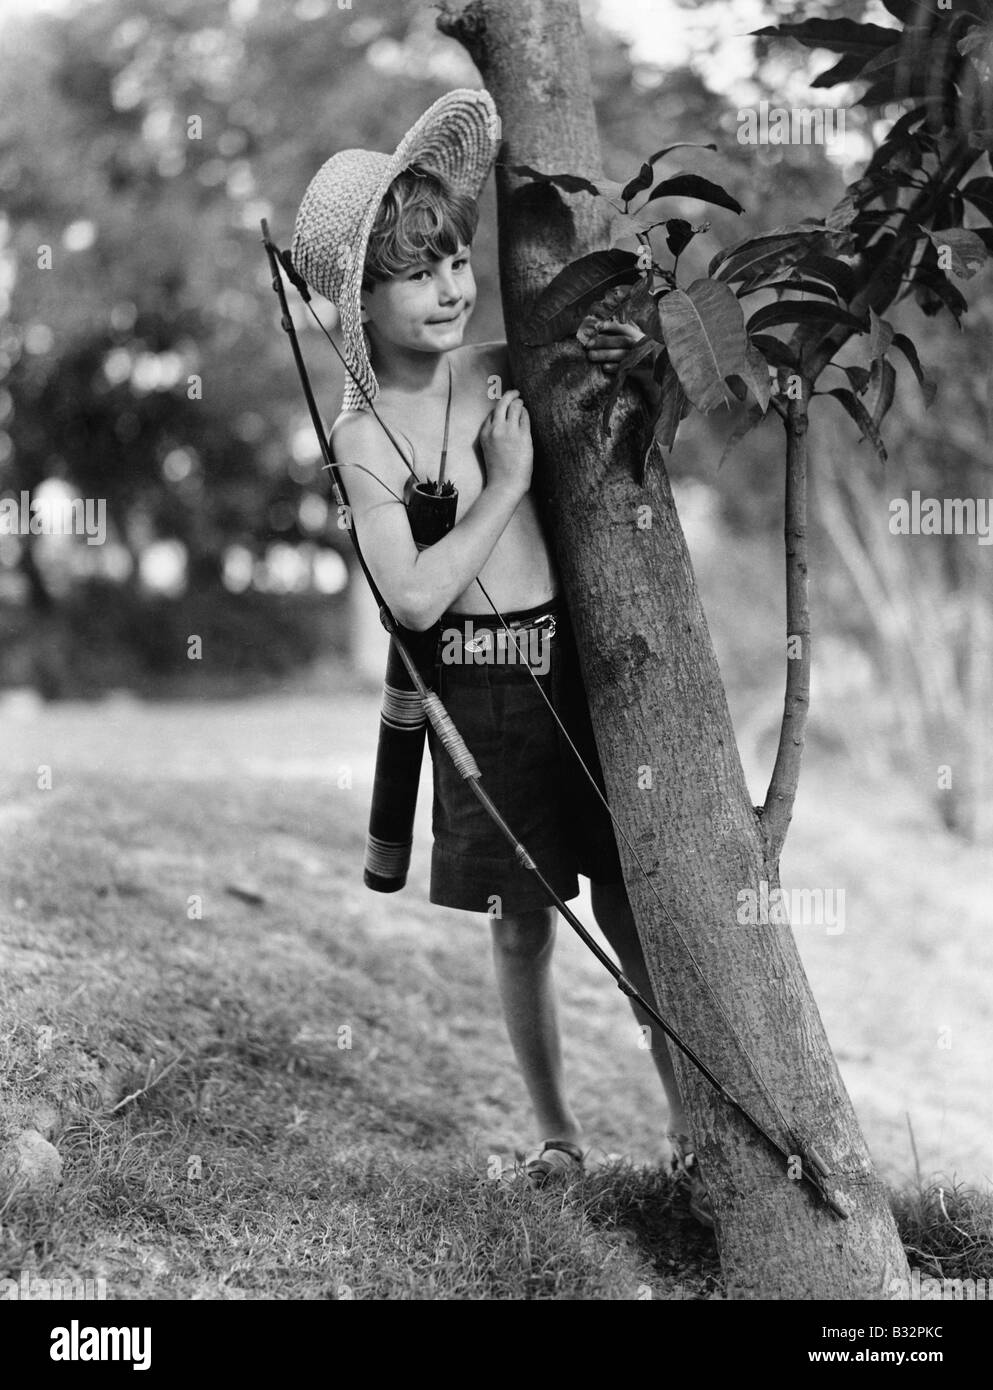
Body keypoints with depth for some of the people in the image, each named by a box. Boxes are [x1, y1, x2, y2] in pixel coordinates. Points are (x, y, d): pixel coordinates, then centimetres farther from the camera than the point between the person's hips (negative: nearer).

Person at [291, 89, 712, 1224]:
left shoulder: (504, 371, 0)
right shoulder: (363, 436, -8)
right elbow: (414, 597, -19)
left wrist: (622, 371, -5)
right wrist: (505, 483, -17)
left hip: (583, 658, 2)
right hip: (482, 688, -2)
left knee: (633, 917, 4)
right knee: (520, 925, 9)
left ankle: (696, 1140, 15)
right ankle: (555, 1130, 27)